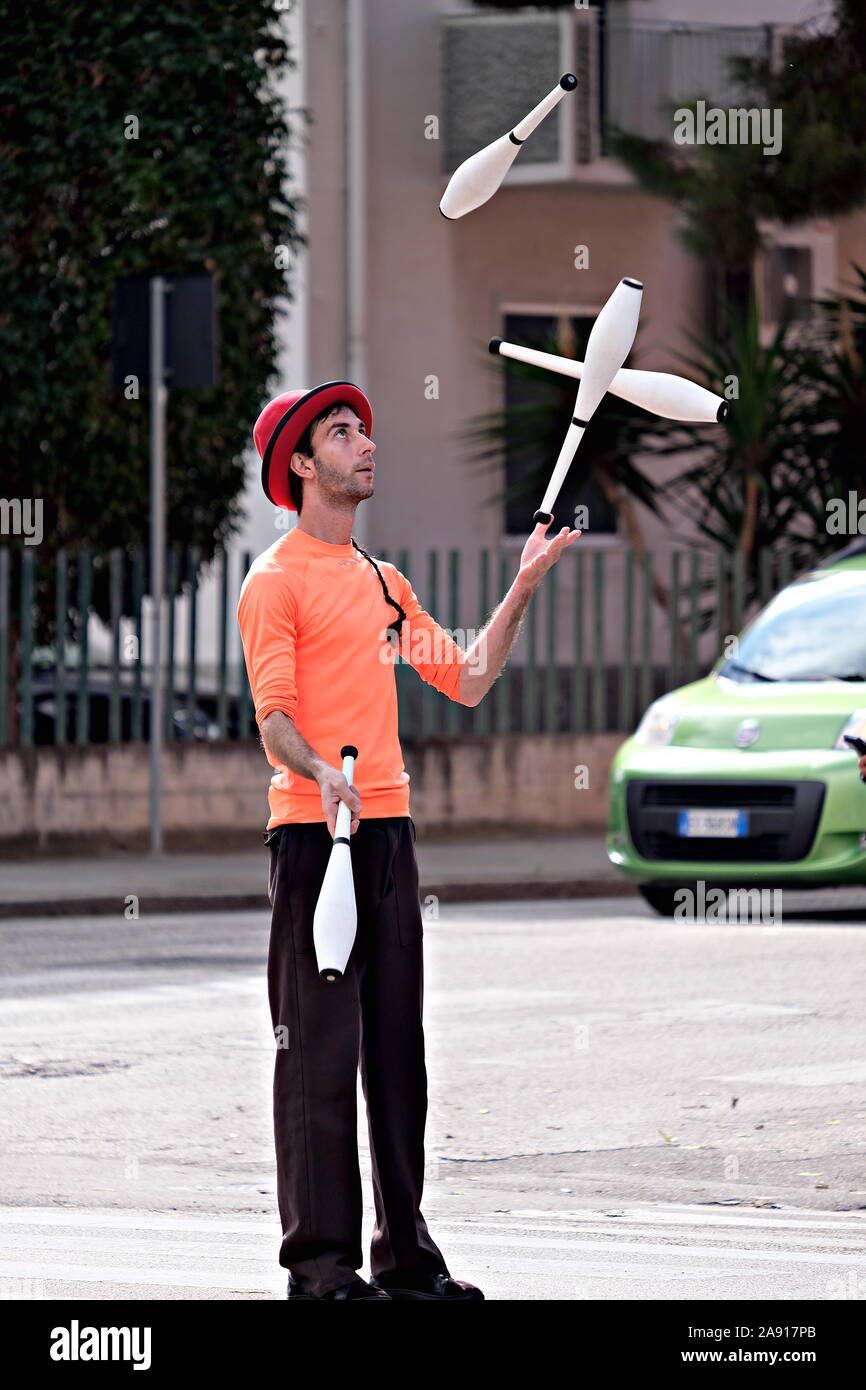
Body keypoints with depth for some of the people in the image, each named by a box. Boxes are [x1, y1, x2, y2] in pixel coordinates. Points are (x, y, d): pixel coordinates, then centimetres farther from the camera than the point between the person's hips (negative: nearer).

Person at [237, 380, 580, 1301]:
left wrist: (522, 589, 12)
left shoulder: (382, 584, 20)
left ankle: (405, 1252, 13)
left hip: (388, 829, 7)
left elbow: (468, 679, 21)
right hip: (314, 831, -7)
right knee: (320, 1044, -8)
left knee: (395, 1043, 8)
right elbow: (272, 714, -12)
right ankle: (321, 1261, -7)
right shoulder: (277, 580, -3)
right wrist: (319, 772, -31)